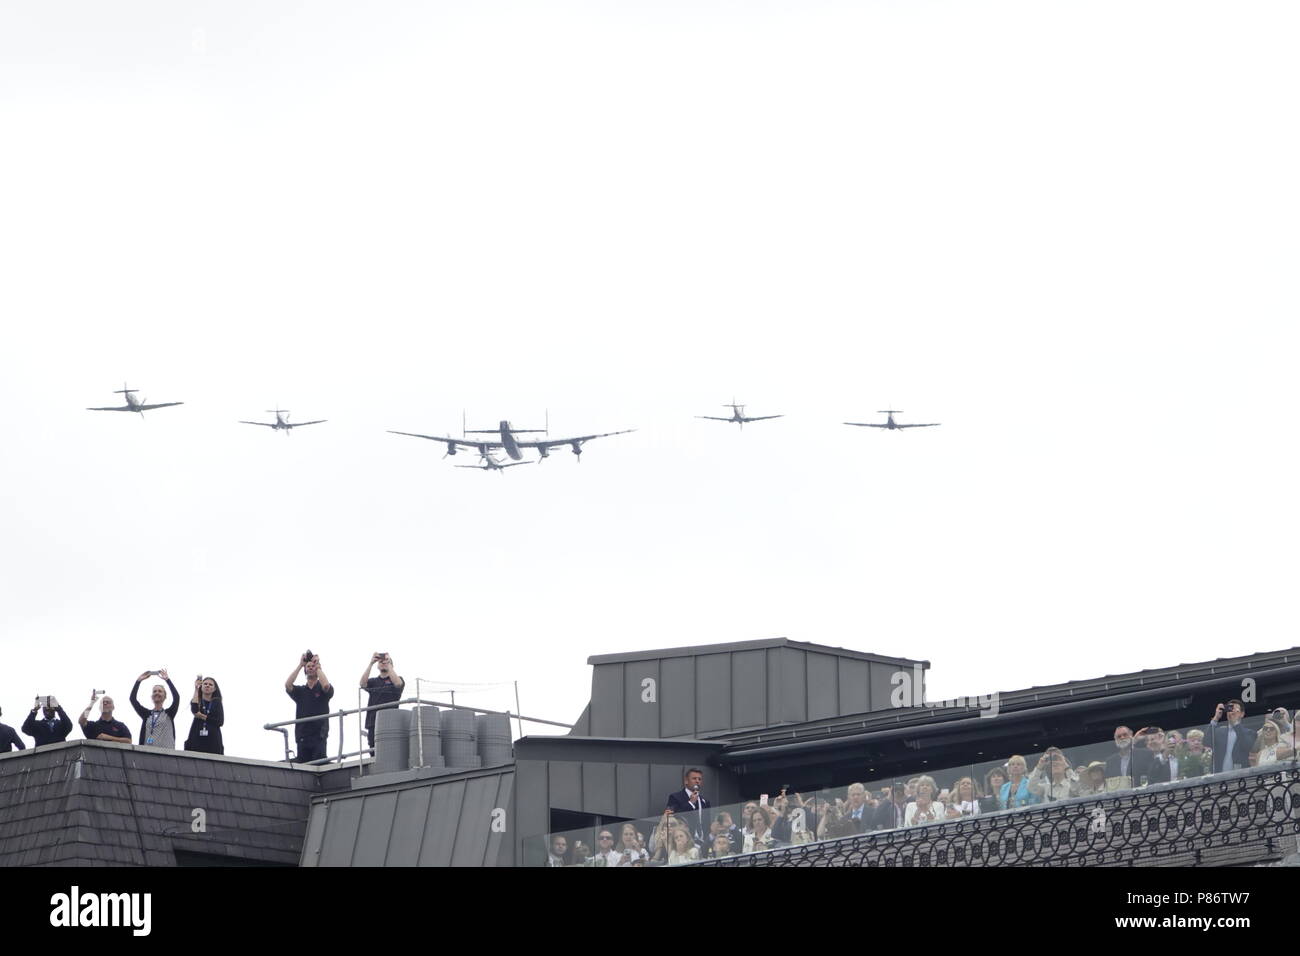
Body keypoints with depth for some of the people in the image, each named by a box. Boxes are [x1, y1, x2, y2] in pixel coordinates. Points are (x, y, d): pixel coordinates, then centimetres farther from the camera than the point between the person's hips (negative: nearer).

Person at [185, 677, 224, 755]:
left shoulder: (217, 703, 14)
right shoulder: (197, 700, 14)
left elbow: (220, 722, 3)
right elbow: (194, 710, -10)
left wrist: (203, 717, -5)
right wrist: (196, 689, -9)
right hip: (197, 739, 0)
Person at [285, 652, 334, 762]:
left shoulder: (322, 690, 7)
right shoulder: (300, 690, 15)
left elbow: (326, 685, -17)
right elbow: (287, 685, -4)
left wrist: (318, 666, -6)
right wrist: (300, 665, 0)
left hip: (319, 737, -3)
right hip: (302, 737, 3)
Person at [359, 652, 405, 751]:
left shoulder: (397, 679, 12)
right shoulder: (373, 681, 19)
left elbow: (398, 683, -12)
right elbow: (362, 683, -2)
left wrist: (388, 664, -13)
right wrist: (371, 663, -10)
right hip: (373, 723, 3)